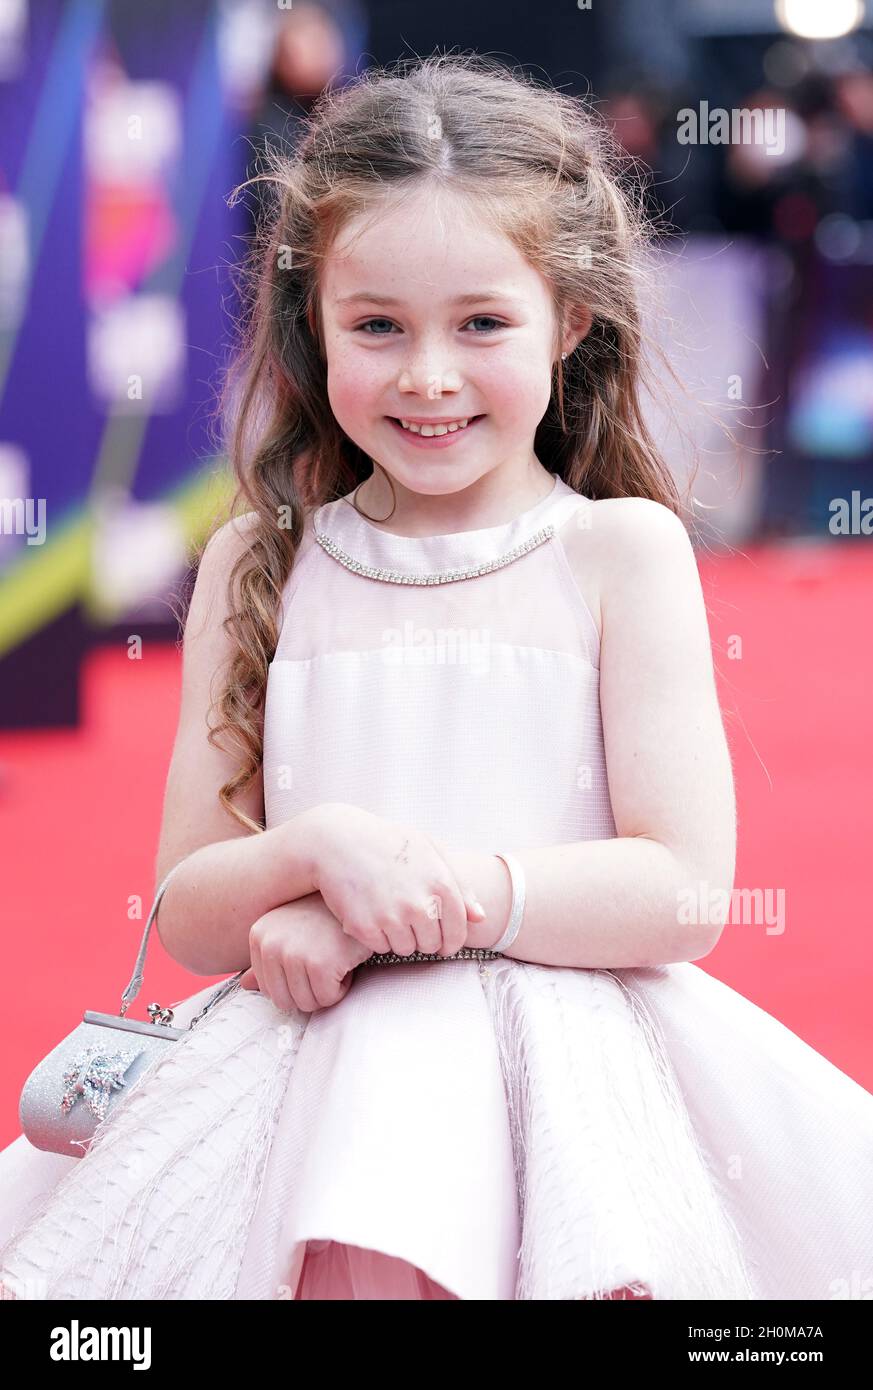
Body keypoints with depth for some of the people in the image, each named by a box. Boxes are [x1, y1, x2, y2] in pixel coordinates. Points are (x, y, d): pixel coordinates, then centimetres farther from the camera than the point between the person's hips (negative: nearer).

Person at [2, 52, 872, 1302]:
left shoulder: (619, 550, 1)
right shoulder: (257, 568, 9)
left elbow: (682, 893, -5)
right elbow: (186, 916, 8)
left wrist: (412, 900, -12)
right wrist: (318, 851, -14)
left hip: (561, 1041, -2)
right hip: (308, 1047, 3)